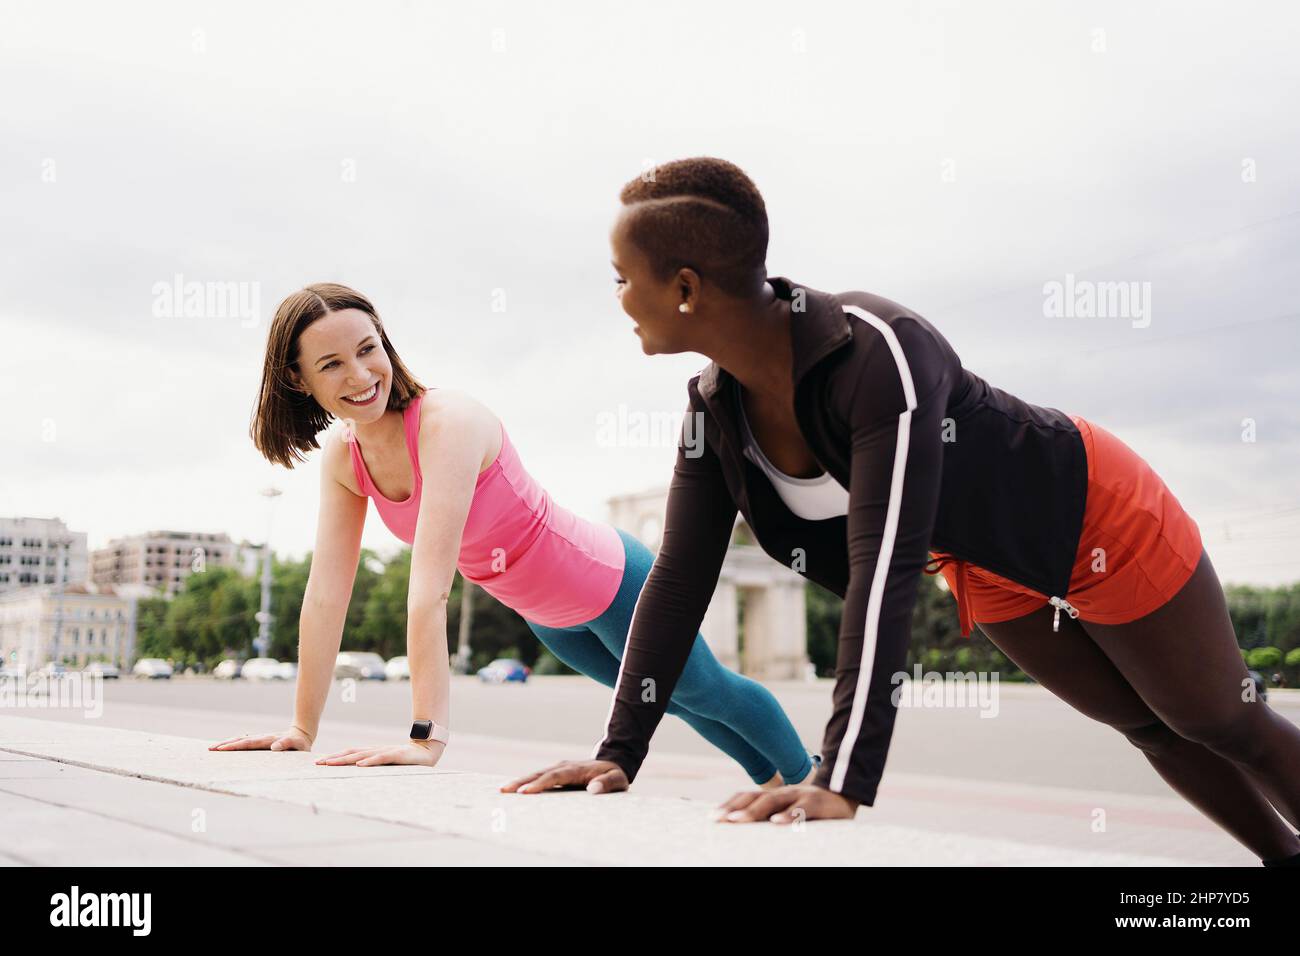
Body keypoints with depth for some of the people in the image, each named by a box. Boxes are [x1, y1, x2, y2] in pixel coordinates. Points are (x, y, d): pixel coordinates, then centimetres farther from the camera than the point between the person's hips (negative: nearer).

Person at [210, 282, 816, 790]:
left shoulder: (448, 421, -36)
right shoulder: (343, 458, -15)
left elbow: (430, 586, -44)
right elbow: (325, 595, -13)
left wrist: (426, 737, -47)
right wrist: (303, 729, -13)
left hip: (611, 582, -8)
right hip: (547, 617, 8)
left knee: (706, 692, 19)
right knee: (665, 700, 31)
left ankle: (805, 775, 50)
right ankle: (771, 778, 60)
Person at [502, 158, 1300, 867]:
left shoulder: (882, 352, -40)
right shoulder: (717, 402, -17)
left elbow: (884, 567, -46)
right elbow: (682, 577, -15)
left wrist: (844, 784, -49)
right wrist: (620, 752, -19)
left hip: (1092, 513, -6)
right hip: (989, 563, 7)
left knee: (1225, 728, 11)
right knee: (1151, 730, 22)